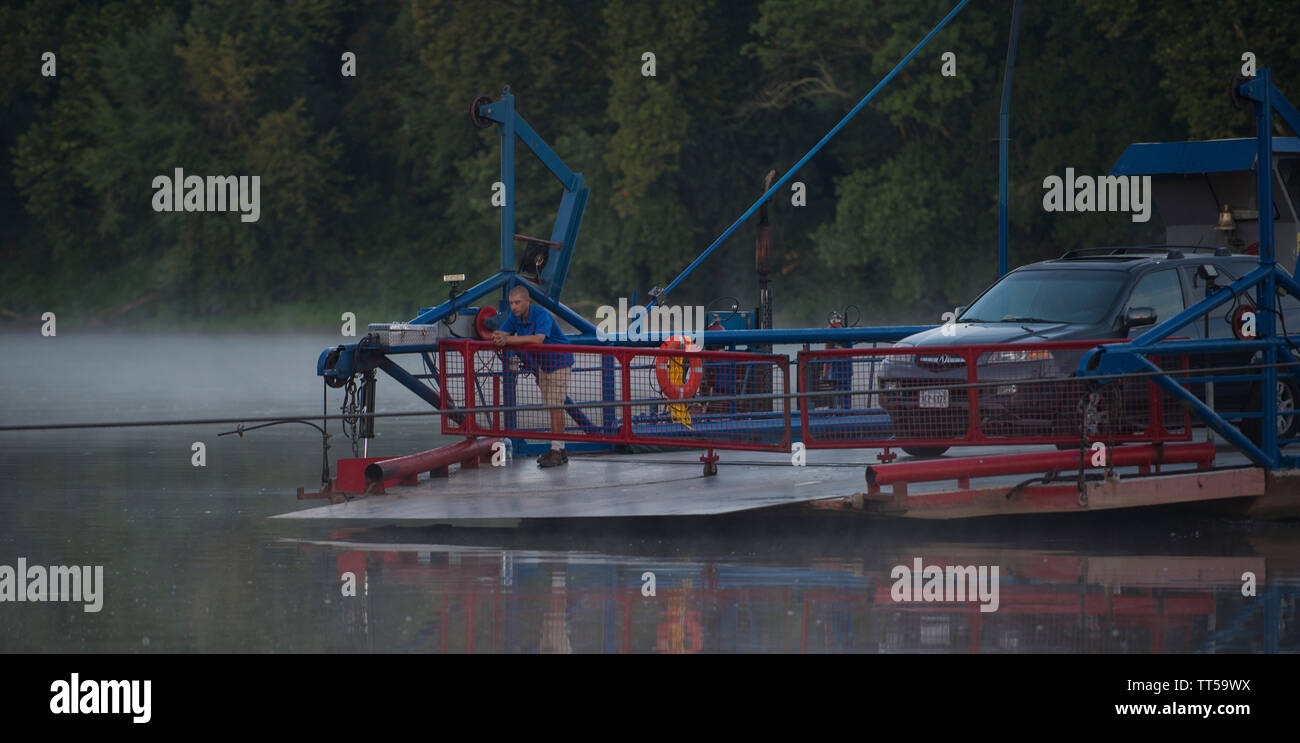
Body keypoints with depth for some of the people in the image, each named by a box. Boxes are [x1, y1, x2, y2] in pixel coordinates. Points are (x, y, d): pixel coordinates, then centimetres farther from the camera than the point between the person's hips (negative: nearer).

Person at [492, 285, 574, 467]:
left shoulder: (542, 315, -28)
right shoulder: (514, 317, -4)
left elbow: (538, 338, -44)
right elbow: (502, 334, -6)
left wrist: (509, 339, -48)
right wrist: (497, 337, -32)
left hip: (559, 361, -8)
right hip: (542, 364, 8)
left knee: (555, 406, -14)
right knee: (549, 406, 10)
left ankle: (557, 450, -16)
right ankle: (559, 449, 16)